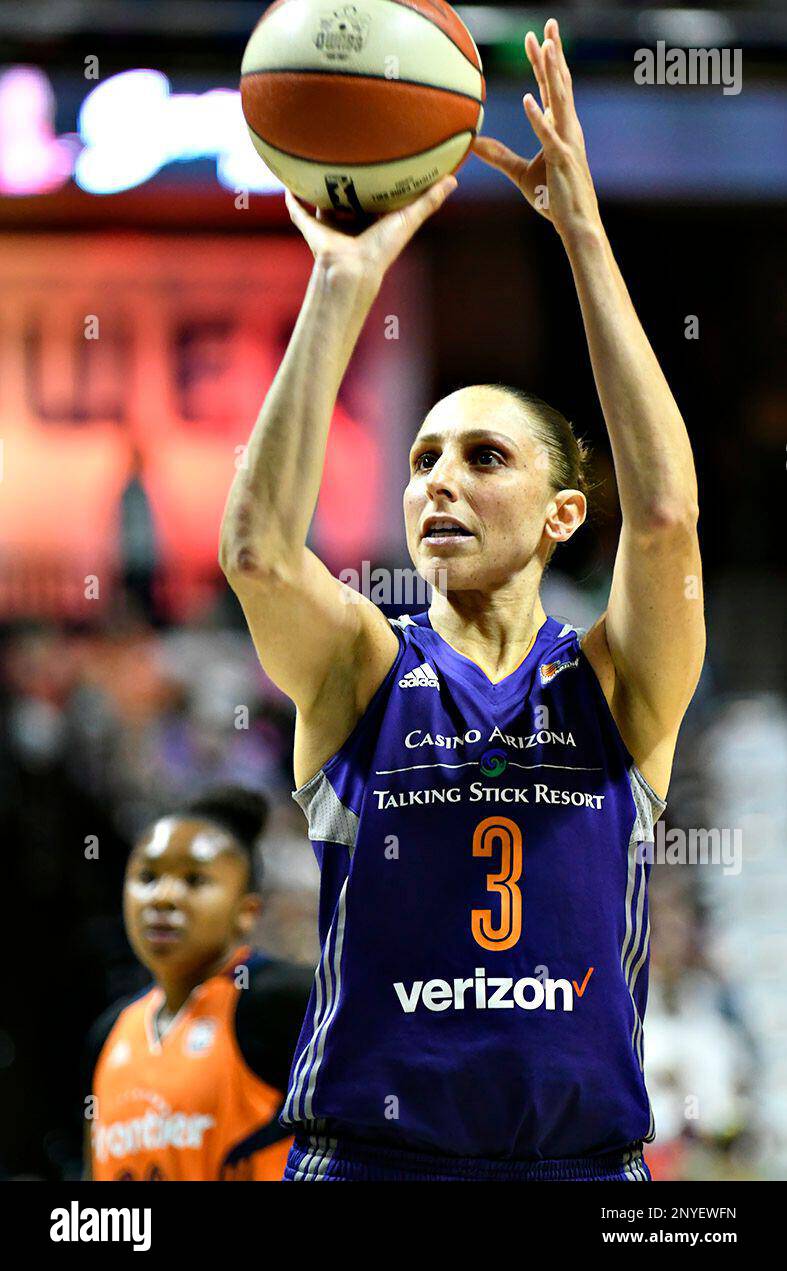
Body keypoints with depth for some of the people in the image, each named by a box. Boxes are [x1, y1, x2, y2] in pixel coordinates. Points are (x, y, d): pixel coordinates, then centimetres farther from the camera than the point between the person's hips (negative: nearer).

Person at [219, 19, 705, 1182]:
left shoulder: (616, 684, 4)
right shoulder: (362, 672, 5)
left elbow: (665, 512, -14)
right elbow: (257, 543, -15)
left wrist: (584, 234, -15)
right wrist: (346, 284, -18)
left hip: (584, 1154, 0)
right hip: (366, 1152, 0)